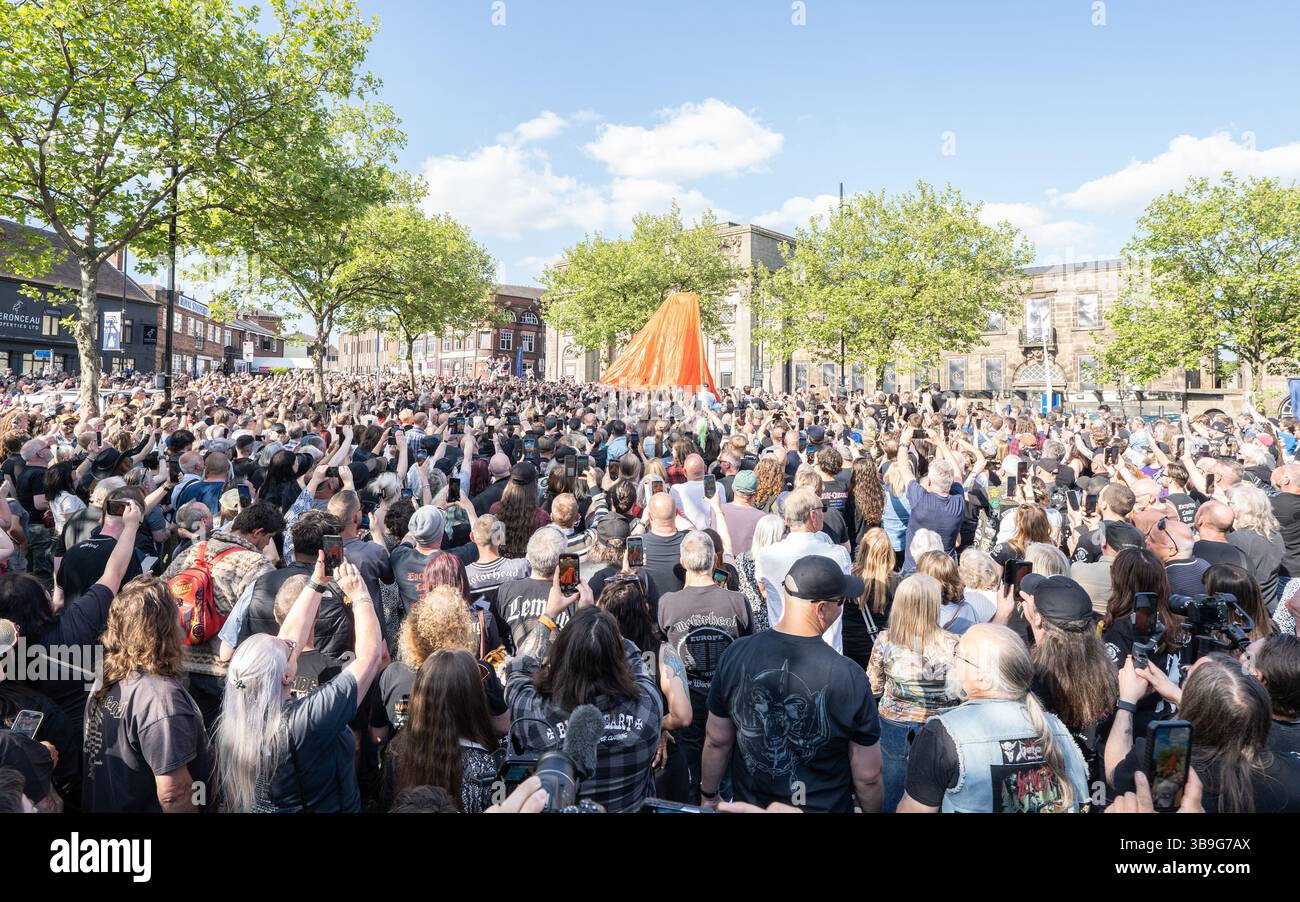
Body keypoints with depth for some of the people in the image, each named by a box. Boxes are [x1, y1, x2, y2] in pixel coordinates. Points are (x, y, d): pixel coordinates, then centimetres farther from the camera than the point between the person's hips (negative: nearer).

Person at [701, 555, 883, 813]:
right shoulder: (850, 677, -25)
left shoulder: (736, 654, -18)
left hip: (749, 802, 2)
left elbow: (716, 741, -6)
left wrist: (708, 796, 10)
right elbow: (868, 776, -14)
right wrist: (873, 809, 5)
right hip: (823, 805, -1)